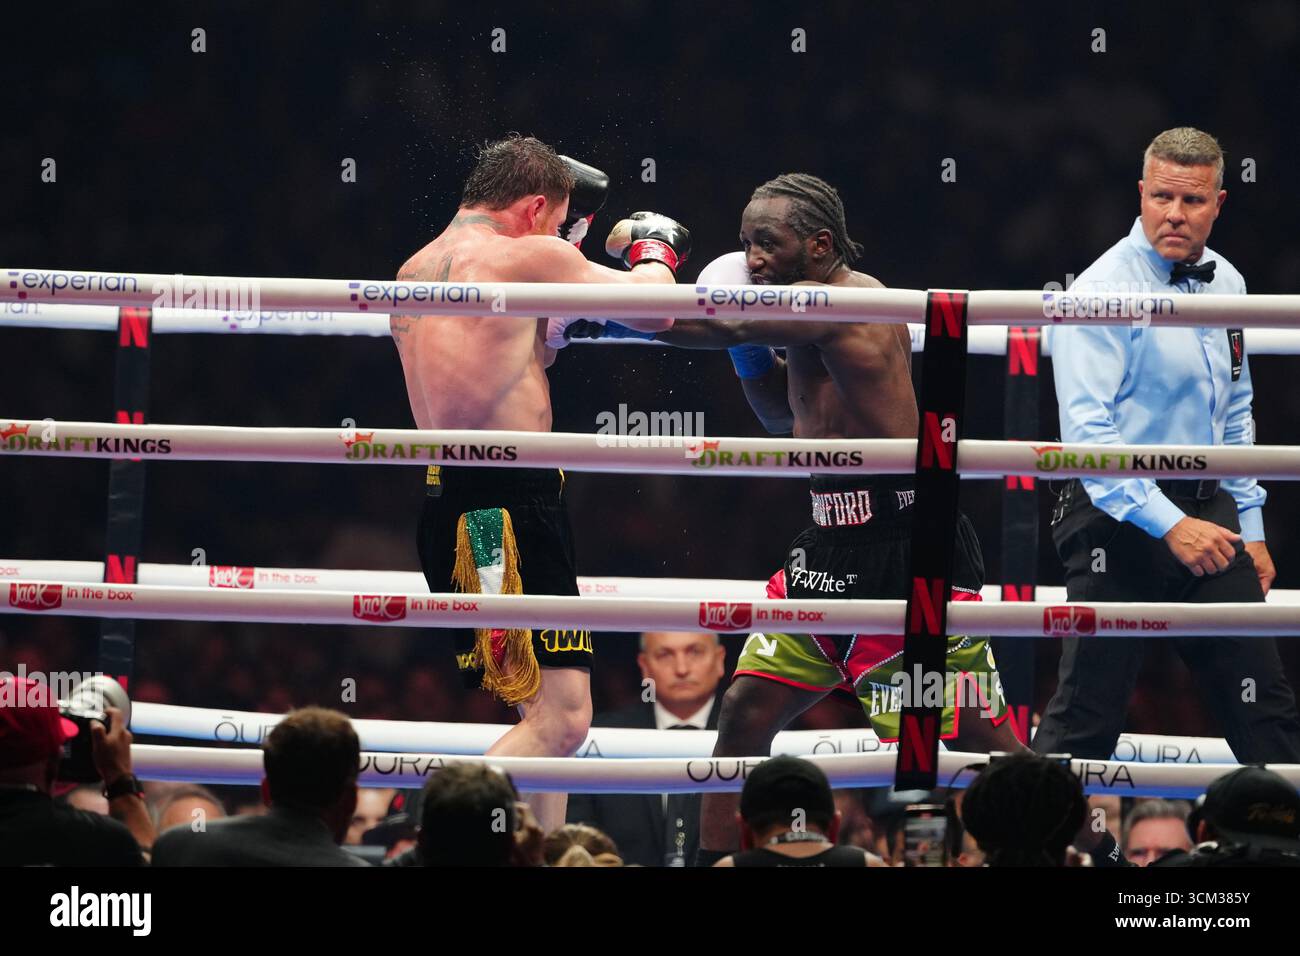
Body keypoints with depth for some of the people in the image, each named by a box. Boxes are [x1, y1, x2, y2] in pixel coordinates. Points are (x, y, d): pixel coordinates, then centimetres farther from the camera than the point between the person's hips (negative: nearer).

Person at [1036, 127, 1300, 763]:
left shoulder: (1225, 283, 11)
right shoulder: (1104, 291, -13)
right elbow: (1087, 430, -20)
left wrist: (1249, 528, 18)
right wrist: (1170, 525, -25)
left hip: (1209, 514, 7)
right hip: (1122, 520, -7)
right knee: (1087, 715, -7)